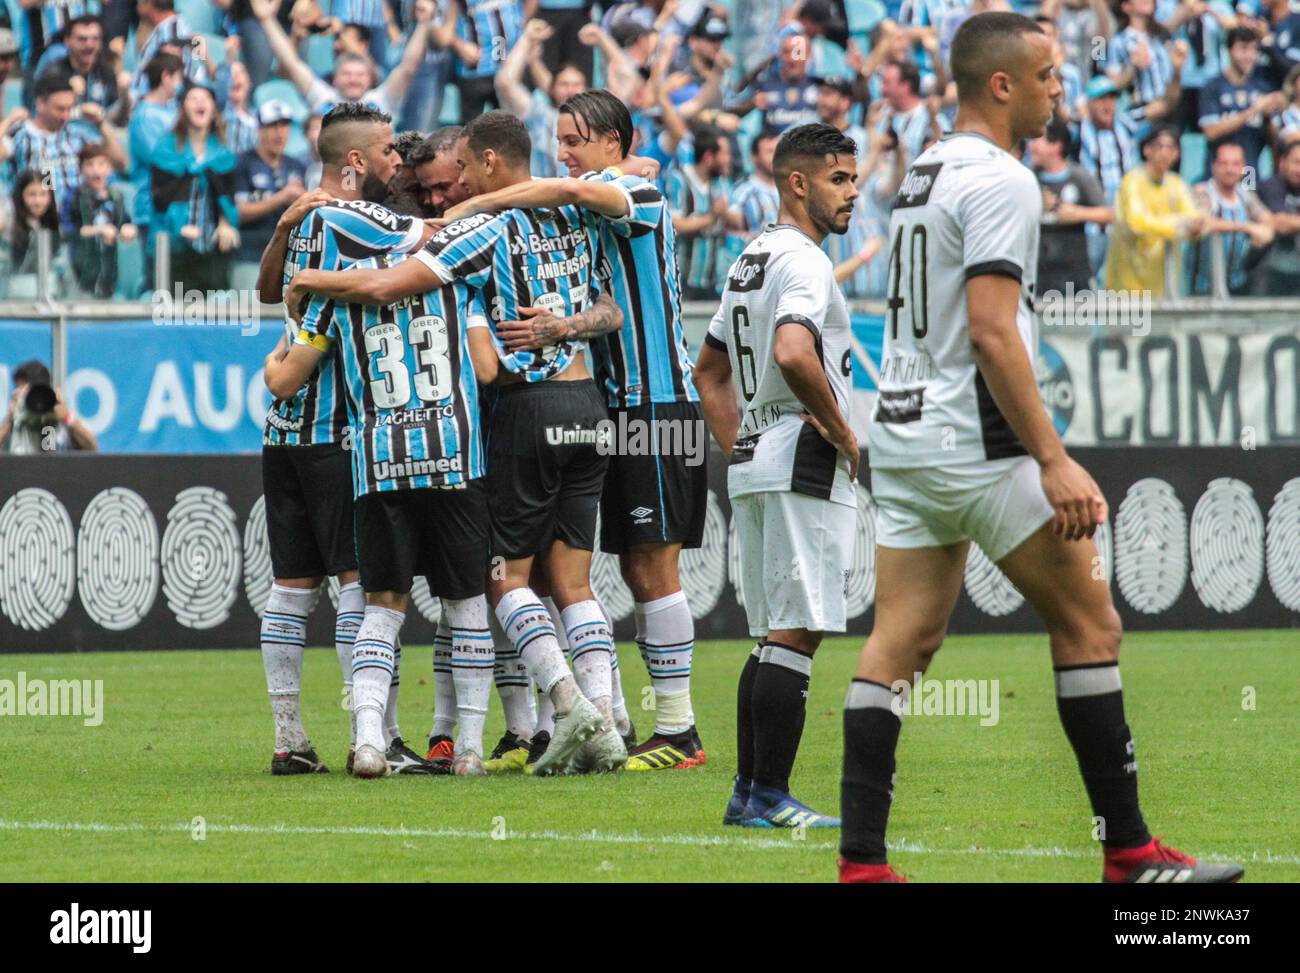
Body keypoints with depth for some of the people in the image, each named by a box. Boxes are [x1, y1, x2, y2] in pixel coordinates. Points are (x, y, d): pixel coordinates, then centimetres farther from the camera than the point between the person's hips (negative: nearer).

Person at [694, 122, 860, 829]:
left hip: (753, 463, 10)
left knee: (772, 635, 13)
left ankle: (749, 792, 13)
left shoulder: (750, 260, 19)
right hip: (804, 461, -10)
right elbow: (792, 355, -29)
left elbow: (709, 370, 26)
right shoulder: (803, 261, -12)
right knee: (797, 632, -9)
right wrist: (842, 431, -17)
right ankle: (769, 795, -11)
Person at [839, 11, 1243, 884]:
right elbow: (991, 331, -21)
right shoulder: (1000, 182, -13)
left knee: (901, 643, 4)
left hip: (900, 437, 9)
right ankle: (1129, 853, 3)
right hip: (975, 442, -9)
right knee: (1088, 621, 0)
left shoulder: (922, 177, 16)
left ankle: (861, 863, -3)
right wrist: (1054, 462, -22)